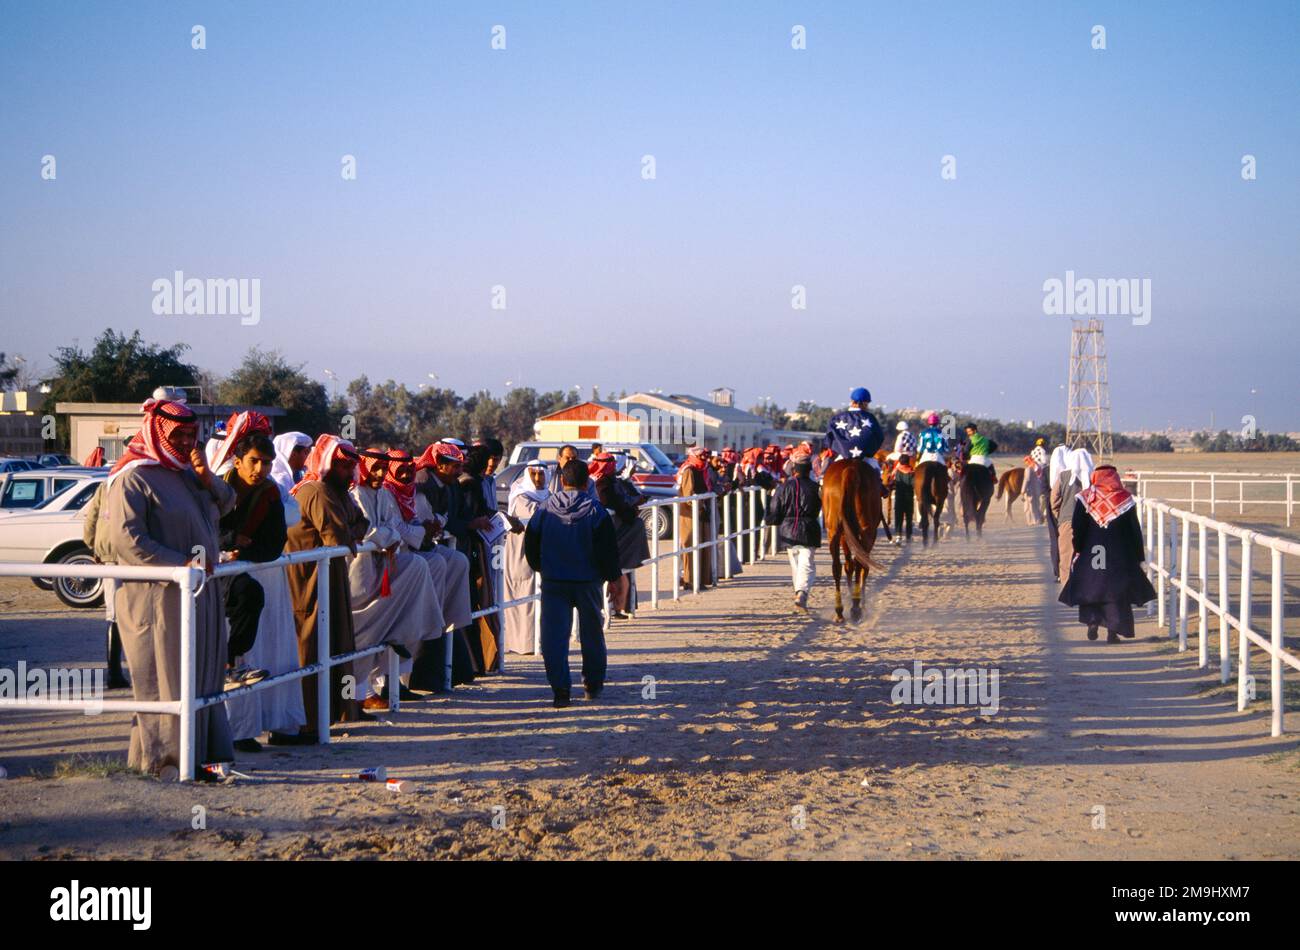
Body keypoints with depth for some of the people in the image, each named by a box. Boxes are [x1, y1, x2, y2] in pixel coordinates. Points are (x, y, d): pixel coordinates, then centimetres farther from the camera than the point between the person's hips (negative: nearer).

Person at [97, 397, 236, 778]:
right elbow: (124, 537, -20)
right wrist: (180, 563, -23)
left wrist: (205, 477, -3)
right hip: (157, 595, -9)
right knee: (164, 677, -4)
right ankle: (160, 757, 4)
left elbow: (226, 504, 18)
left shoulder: (185, 472, 15)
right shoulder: (132, 478, -11)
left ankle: (200, 751, 18)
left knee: (203, 674, 11)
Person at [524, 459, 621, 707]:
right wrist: (613, 576, 6)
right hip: (588, 581, 0)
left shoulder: (544, 509, -1)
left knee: (554, 634, 0)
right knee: (591, 632, 16)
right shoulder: (595, 511, -8)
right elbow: (608, 549, -6)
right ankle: (593, 684, 25)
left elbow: (531, 546, 7)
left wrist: (541, 568, 23)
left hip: (553, 582, 0)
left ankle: (560, 688, -11)